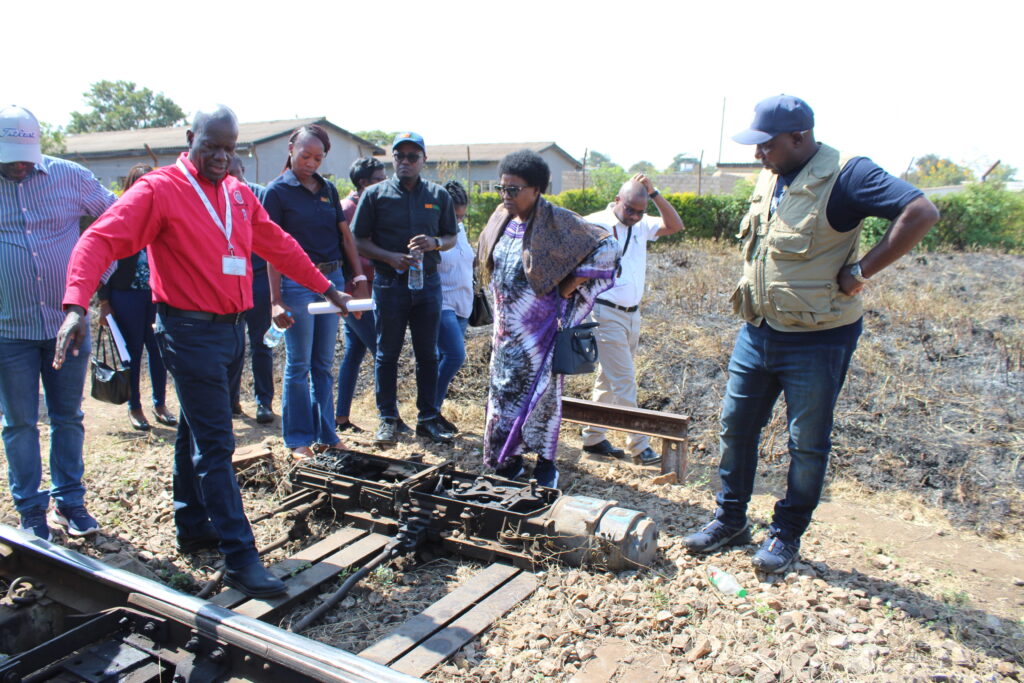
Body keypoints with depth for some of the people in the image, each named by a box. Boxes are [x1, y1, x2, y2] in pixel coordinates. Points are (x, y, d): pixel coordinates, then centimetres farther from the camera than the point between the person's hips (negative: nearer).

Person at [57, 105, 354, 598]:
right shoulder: (158, 190, -9)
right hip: (190, 331, -7)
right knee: (214, 444, -6)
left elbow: (279, 245, 19)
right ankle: (239, 557, -2)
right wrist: (76, 304, -33)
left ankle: (193, 526, 34)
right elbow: (100, 241, -18)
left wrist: (326, 288, 21)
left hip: (232, 329, 7)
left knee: (198, 433, 19)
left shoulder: (238, 193, 12)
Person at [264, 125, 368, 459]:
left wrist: (360, 278, 5)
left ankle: (326, 434, 20)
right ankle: (299, 439, 14)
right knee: (298, 364, 2)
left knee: (324, 363, 11)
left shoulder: (328, 189, 11)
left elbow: (345, 235, 13)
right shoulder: (278, 190, -4)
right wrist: (276, 300, -13)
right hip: (297, 281, -5)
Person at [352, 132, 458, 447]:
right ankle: (388, 418, 18)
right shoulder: (375, 194, 1)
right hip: (389, 283, -2)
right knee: (387, 353, 6)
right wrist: (390, 258, -16)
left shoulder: (439, 195, 8)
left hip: (428, 282, 2)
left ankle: (428, 418, 19)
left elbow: (451, 237, 13)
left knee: (428, 354, 8)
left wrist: (434, 243, -10)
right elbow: (359, 241, 0)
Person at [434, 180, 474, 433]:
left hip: (461, 306, 8)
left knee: (445, 358, 10)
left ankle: (433, 410, 20)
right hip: (441, 305, -8)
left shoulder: (460, 230, 12)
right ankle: (432, 410, -3)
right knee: (456, 355, -17)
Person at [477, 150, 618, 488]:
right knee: (503, 391, 11)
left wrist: (567, 288, -14)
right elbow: (486, 260, 21)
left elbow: (605, 249, -15)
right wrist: (501, 294, 10)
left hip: (541, 330, -6)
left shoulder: (558, 222, -16)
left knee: (540, 391, 3)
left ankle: (545, 462, 21)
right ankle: (508, 459, 27)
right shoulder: (501, 219, 2)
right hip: (506, 329, 6)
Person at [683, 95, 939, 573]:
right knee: (736, 427, 12)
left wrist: (858, 272, -23)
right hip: (757, 332, 8)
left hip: (817, 340, -7)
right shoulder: (769, 178, 8)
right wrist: (749, 288, 11)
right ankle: (730, 521, 28)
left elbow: (921, 213, -26)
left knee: (807, 444, 7)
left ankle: (787, 535, 24)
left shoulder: (845, 175, -16)